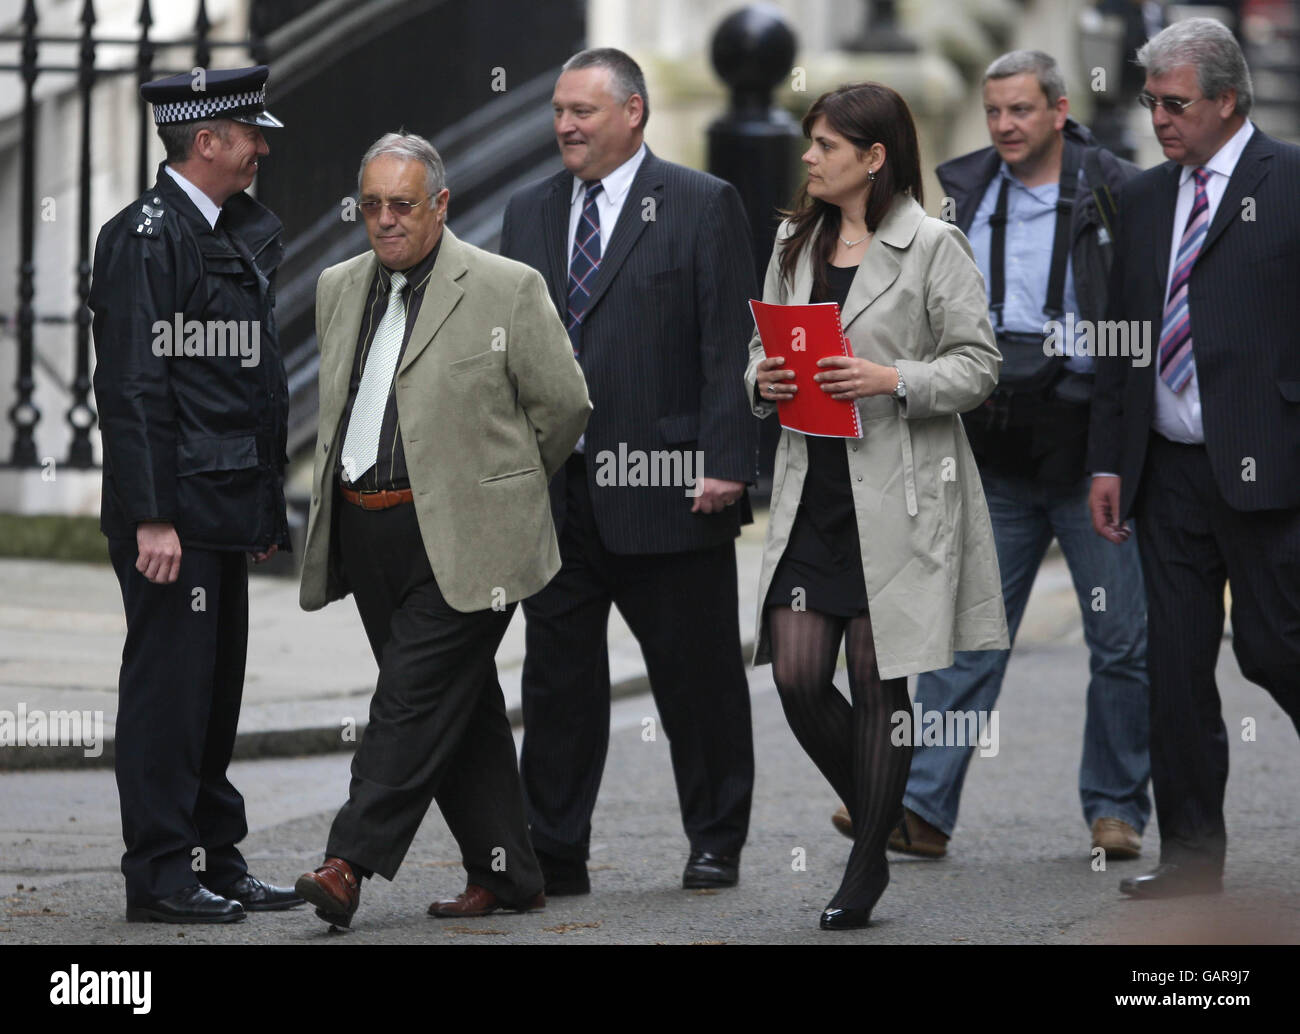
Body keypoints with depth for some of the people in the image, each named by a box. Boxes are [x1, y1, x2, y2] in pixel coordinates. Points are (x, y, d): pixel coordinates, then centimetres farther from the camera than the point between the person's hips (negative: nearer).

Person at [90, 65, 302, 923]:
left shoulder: (239, 234, 17)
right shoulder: (146, 236, -12)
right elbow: (133, 386, -17)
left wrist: (269, 504, 19)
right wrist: (152, 519, -22)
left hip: (226, 509, 9)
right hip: (174, 509, -9)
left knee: (216, 690, 13)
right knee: (169, 686, -6)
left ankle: (216, 861, 19)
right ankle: (160, 876, -3)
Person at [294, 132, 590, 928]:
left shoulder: (507, 289, -6)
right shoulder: (340, 289, 13)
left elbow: (564, 404, 0)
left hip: (461, 539, -6)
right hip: (366, 529, 6)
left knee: (416, 694, -13)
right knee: (460, 707, 10)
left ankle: (351, 863, -18)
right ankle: (506, 872, 16)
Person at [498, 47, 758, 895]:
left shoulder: (703, 206, -2)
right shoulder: (530, 214, 14)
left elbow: (731, 343, -6)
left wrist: (726, 463, -14)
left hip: (666, 490, -4)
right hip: (552, 494, 4)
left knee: (697, 675, 5)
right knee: (557, 677, 5)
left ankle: (717, 842, 18)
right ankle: (554, 854, 10)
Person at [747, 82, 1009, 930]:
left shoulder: (932, 247, -5)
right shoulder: (795, 245, 14)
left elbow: (978, 365, -7)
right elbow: (763, 346, 19)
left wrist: (892, 381, -21)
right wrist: (763, 381, -4)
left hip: (897, 497, -5)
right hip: (811, 488, 5)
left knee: (880, 683, 0)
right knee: (798, 678, -2)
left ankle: (865, 876, 9)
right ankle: (876, 821, 21)